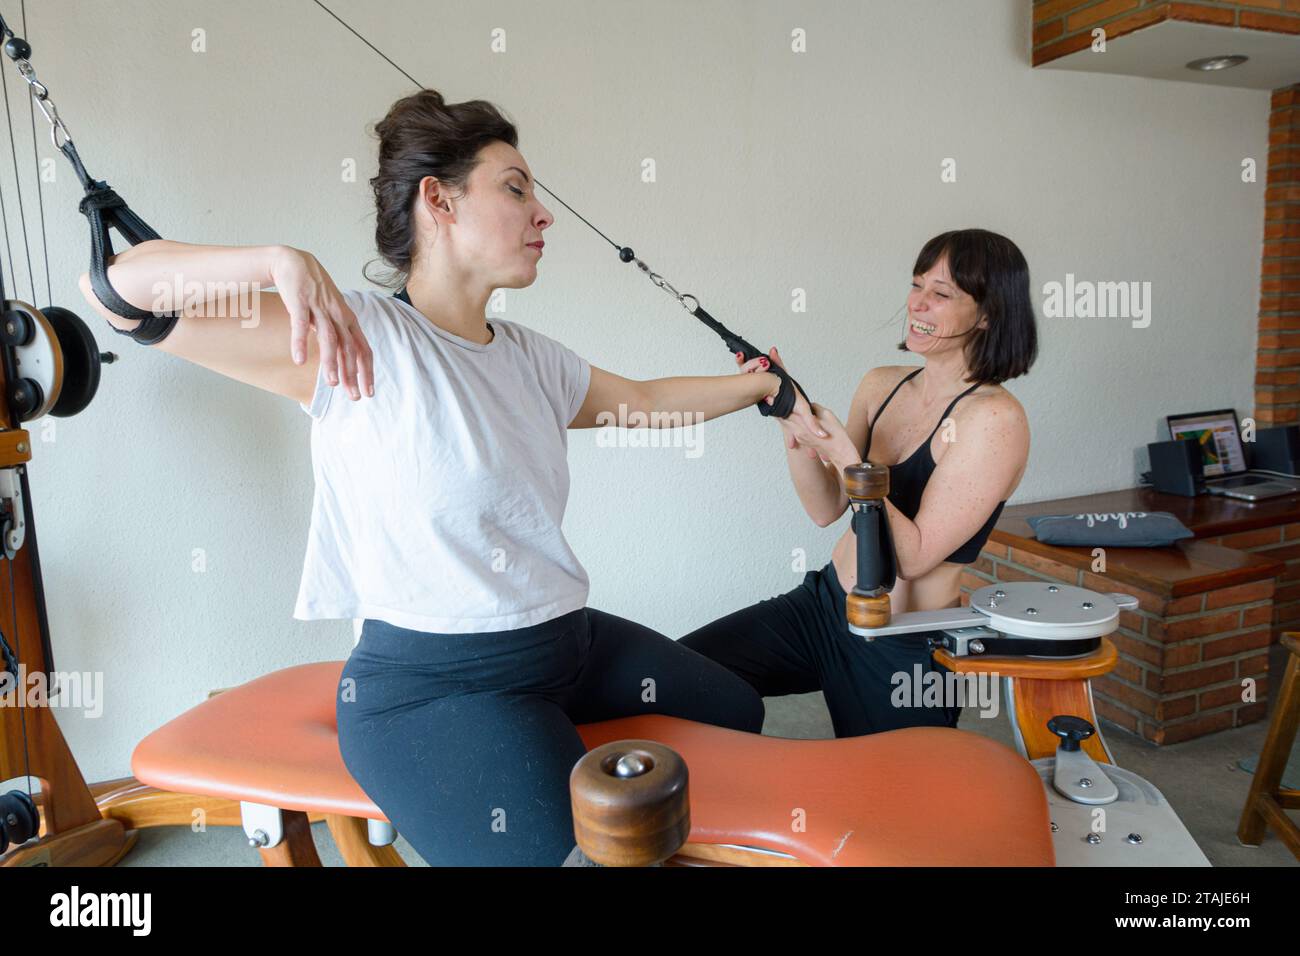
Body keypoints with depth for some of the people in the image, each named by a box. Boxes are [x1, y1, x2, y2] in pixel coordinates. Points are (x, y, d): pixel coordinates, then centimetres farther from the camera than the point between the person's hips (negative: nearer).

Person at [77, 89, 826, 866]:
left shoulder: (528, 357, 9)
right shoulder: (354, 338, -12)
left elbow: (644, 400, 24)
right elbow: (116, 289, -14)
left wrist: (757, 386, 30)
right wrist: (278, 263, -31)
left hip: (571, 644, 8)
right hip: (430, 685, -8)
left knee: (736, 713, 19)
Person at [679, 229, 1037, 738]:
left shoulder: (995, 418, -17)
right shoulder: (880, 385, 3)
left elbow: (914, 555, -20)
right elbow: (826, 509, 4)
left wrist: (845, 456, -27)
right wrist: (793, 426, -11)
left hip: (906, 651, -5)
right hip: (822, 603, 6)